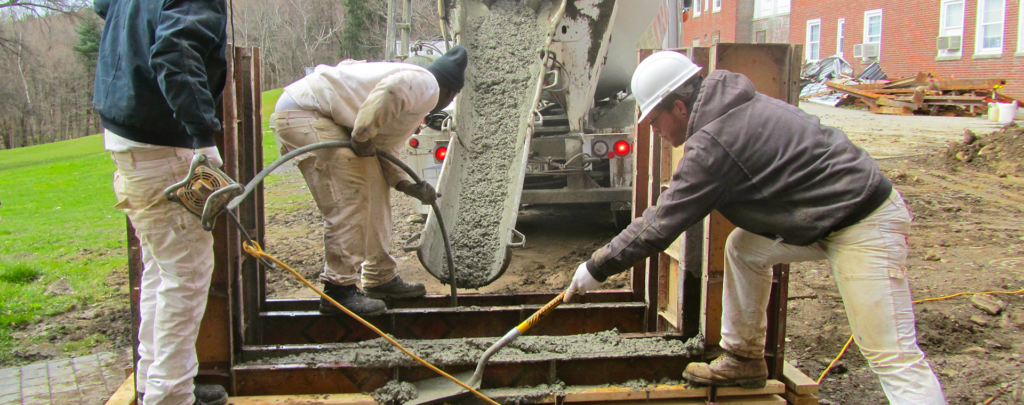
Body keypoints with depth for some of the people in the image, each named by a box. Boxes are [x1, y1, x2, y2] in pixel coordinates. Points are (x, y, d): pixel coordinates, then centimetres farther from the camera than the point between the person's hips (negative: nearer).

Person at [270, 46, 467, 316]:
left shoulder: (415, 107, 22)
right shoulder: (425, 84, -9)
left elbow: (384, 152, 19)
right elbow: (387, 93, -31)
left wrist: (409, 186, 5)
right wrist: (362, 139, -22)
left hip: (325, 120, 11)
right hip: (302, 114, -11)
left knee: (373, 190, 13)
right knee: (347, 202, -14)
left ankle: (380, 278, 22)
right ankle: (339, 290, -8)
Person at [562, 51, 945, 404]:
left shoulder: (712, 144, -19)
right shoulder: (735, 107, 11)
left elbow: (659, 227, -15)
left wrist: (594, 269, -6)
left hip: (864, 226, -10)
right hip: (833, 214, 10)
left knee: (892, 353, -10)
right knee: (743, 247, 13)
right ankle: (744, 360, 22)